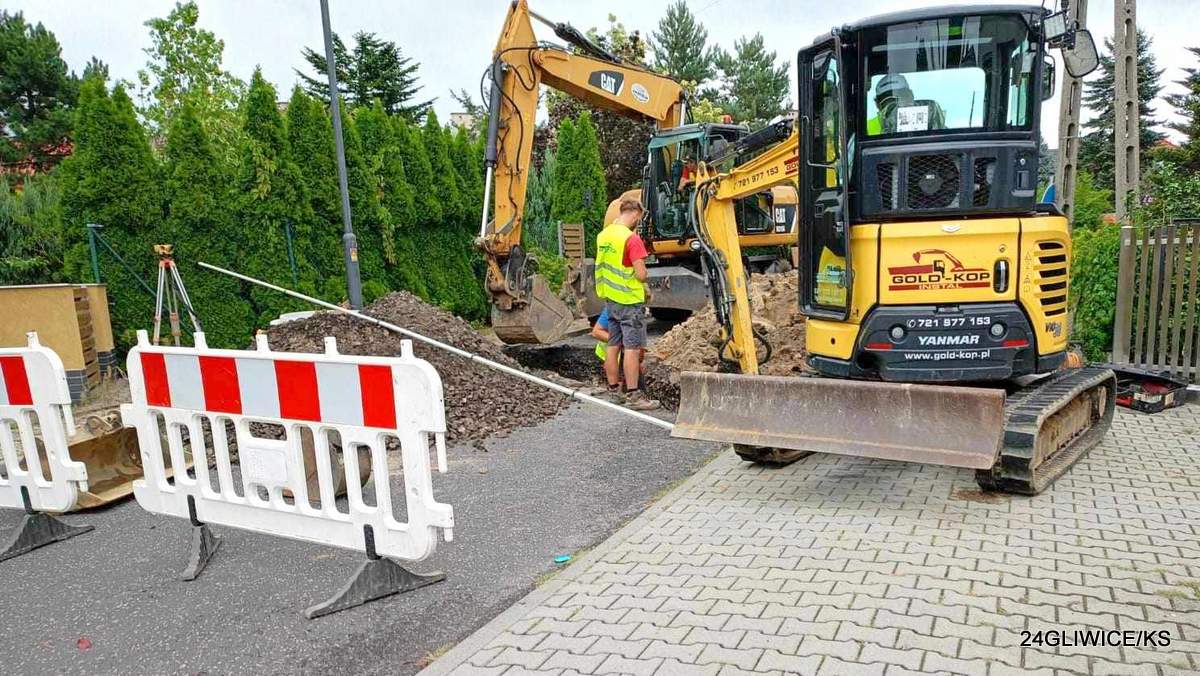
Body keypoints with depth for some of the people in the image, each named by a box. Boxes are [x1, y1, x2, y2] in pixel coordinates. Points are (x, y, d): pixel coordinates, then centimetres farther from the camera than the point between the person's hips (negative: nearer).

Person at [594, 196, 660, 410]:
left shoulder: (602, 235, 6)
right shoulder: (632, 238, -17)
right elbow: (641, 274, -19)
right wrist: (643, 276, 3)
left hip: (610, 300, 8)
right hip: (630, 301, -7)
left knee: (613, 346, 13)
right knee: (632, 348, -3)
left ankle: (613, 390, 21)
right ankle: (633, 396, 0)